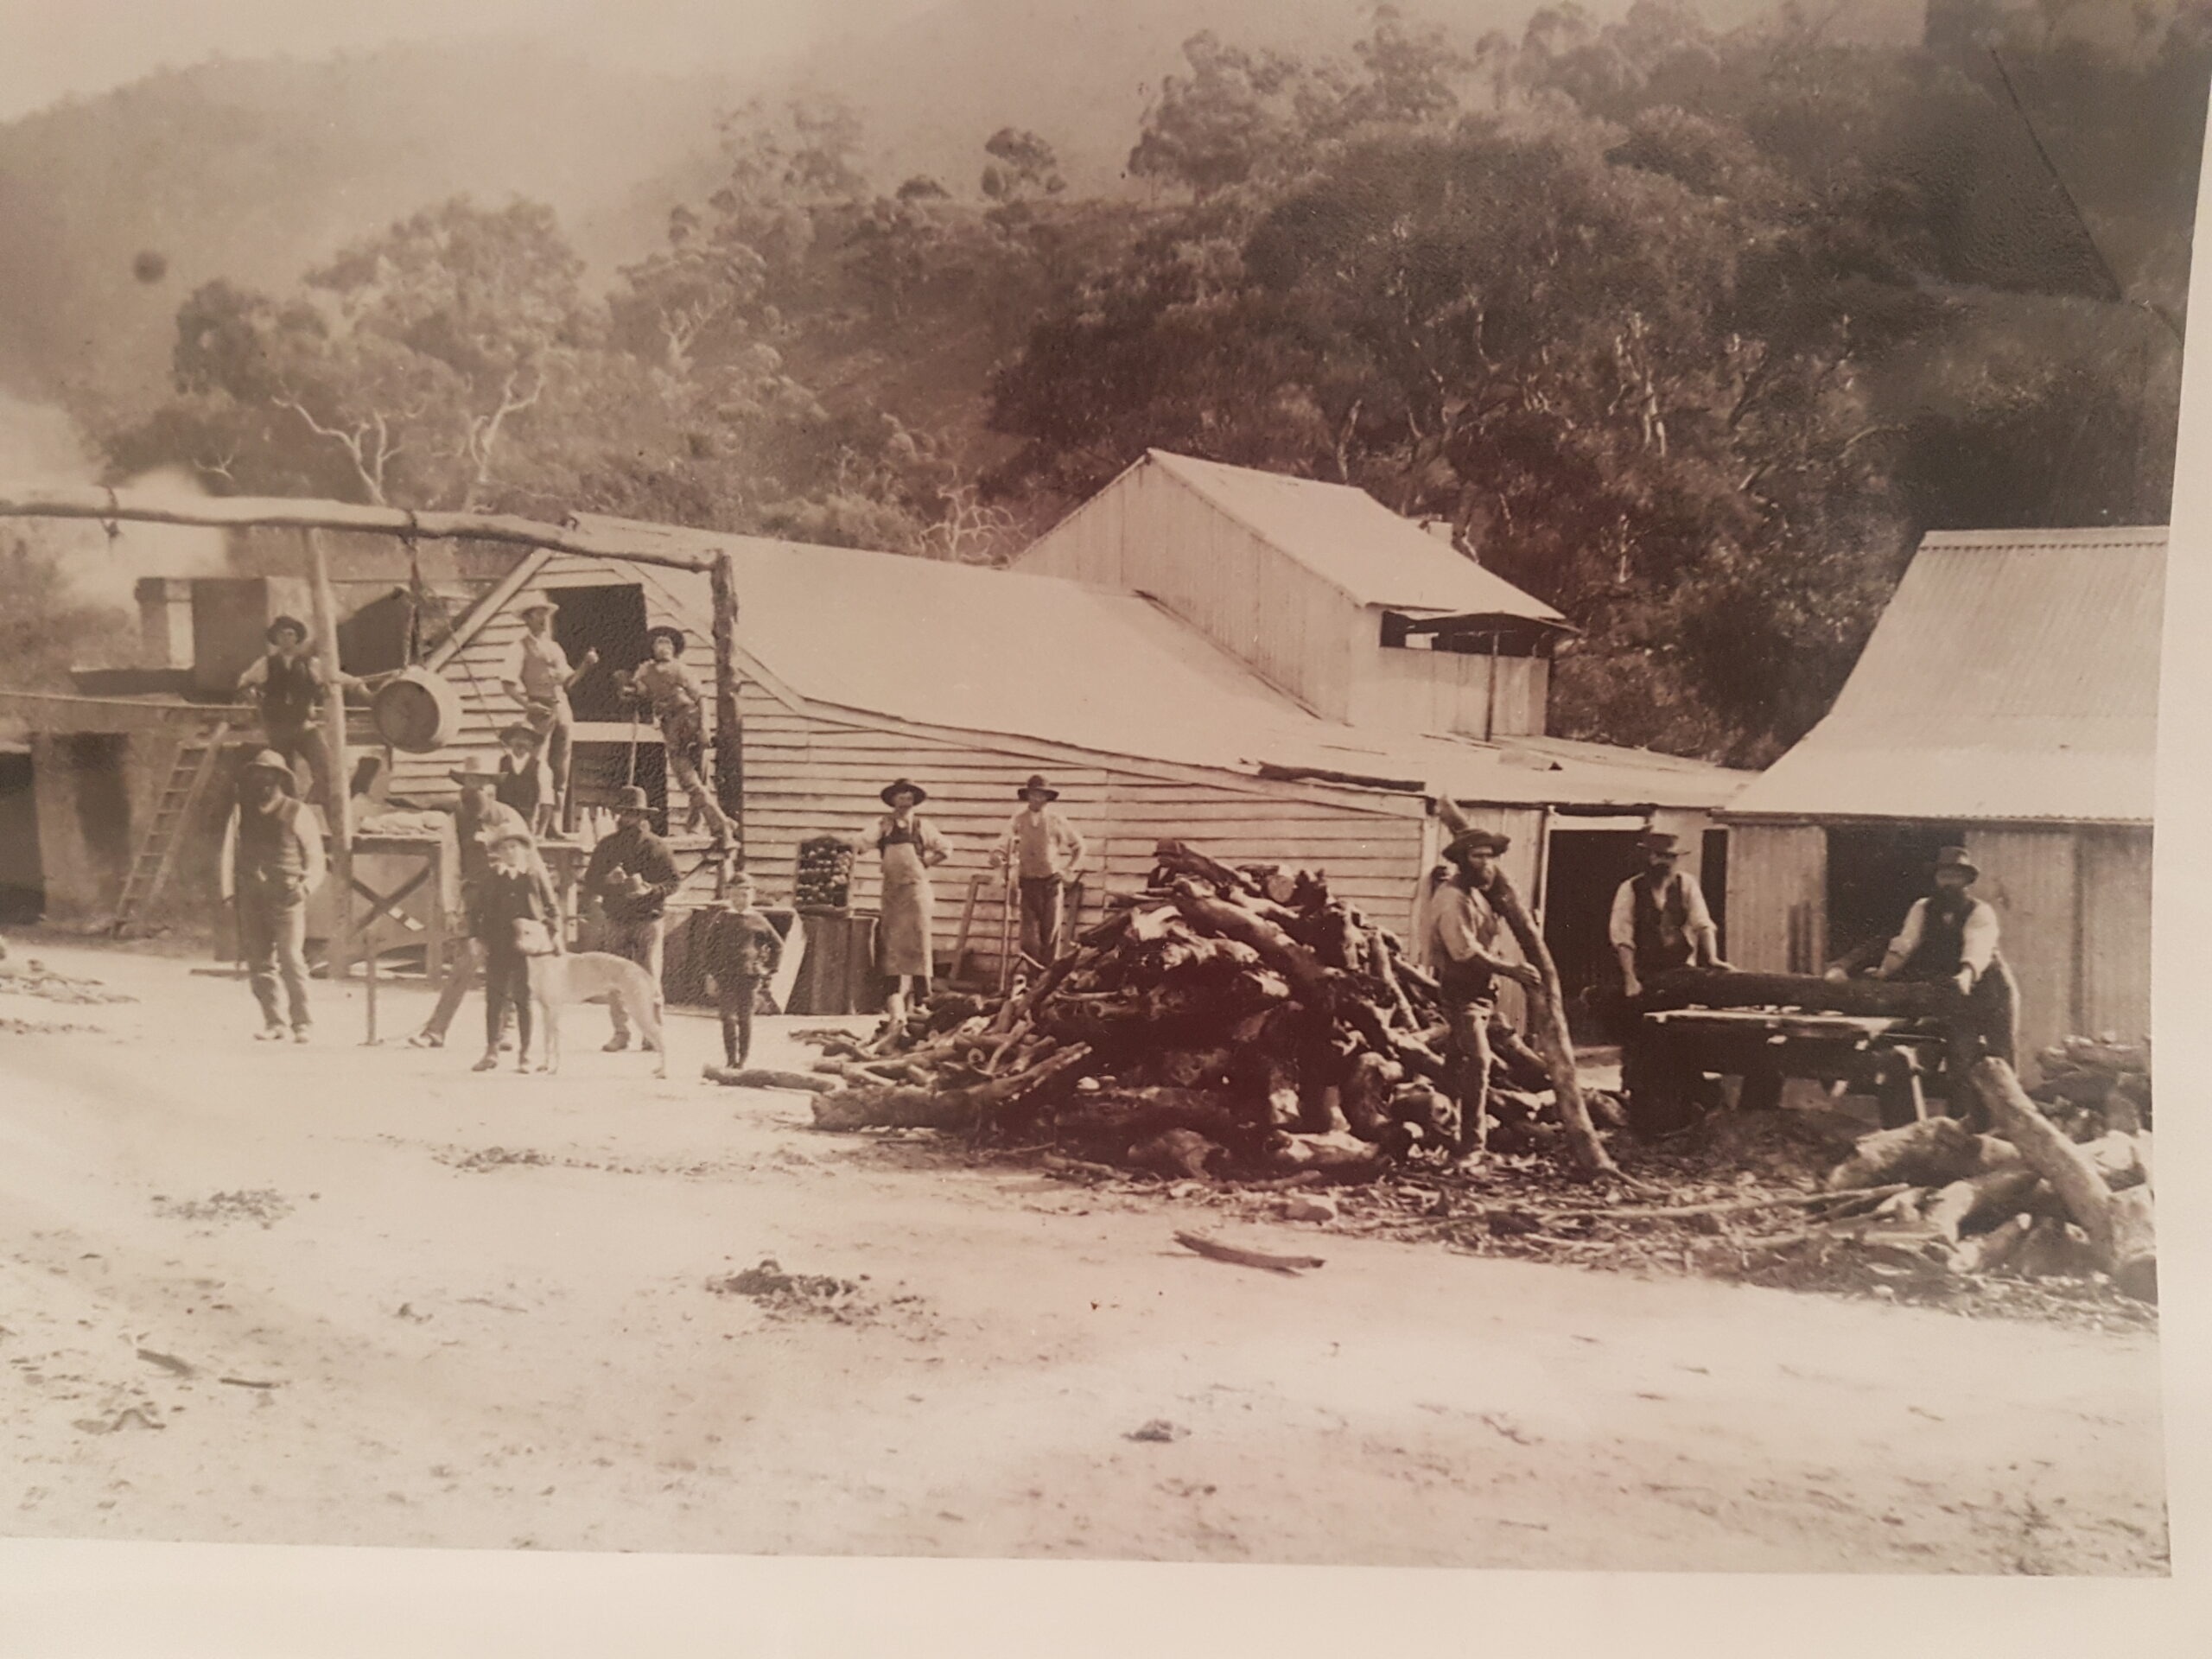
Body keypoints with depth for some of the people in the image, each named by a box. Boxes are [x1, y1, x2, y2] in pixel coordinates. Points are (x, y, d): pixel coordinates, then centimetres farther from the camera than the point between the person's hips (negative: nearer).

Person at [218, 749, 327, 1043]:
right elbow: (230, 853, 17)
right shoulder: (241, 813, 13)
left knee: (291, 961, -12)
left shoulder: (297, 813, 3)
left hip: (286, 899, -4)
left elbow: (315, 859, 6)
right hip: (251, 900, 4)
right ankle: (272, 1023, 11)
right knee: (259, 964, 3)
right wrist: (231, 891, 7)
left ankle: (301, 1024, -7)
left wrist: (305, 886, -9)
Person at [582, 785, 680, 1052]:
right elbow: (590, 883, 8)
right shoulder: (606, 845, 8)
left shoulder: (656, 846, 0)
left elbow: (675, 881, -2)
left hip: (647, 921, -3)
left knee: (649, 979, -4)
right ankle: (620, 1032, 10)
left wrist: (649, 889, -18)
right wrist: (608, 881, -13)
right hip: (614, 920, 3)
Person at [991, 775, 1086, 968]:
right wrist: (999, 856, -25)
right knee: (1029, 929, -3)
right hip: (1028, 881, 0)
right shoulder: (1019, 820, 3)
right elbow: (1004, 844, -4)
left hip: (1051, 881, 0)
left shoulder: (1056, 821, 2)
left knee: (1051, 929, 0)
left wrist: (1071, 869, 6)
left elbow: (1078, 844, 12)